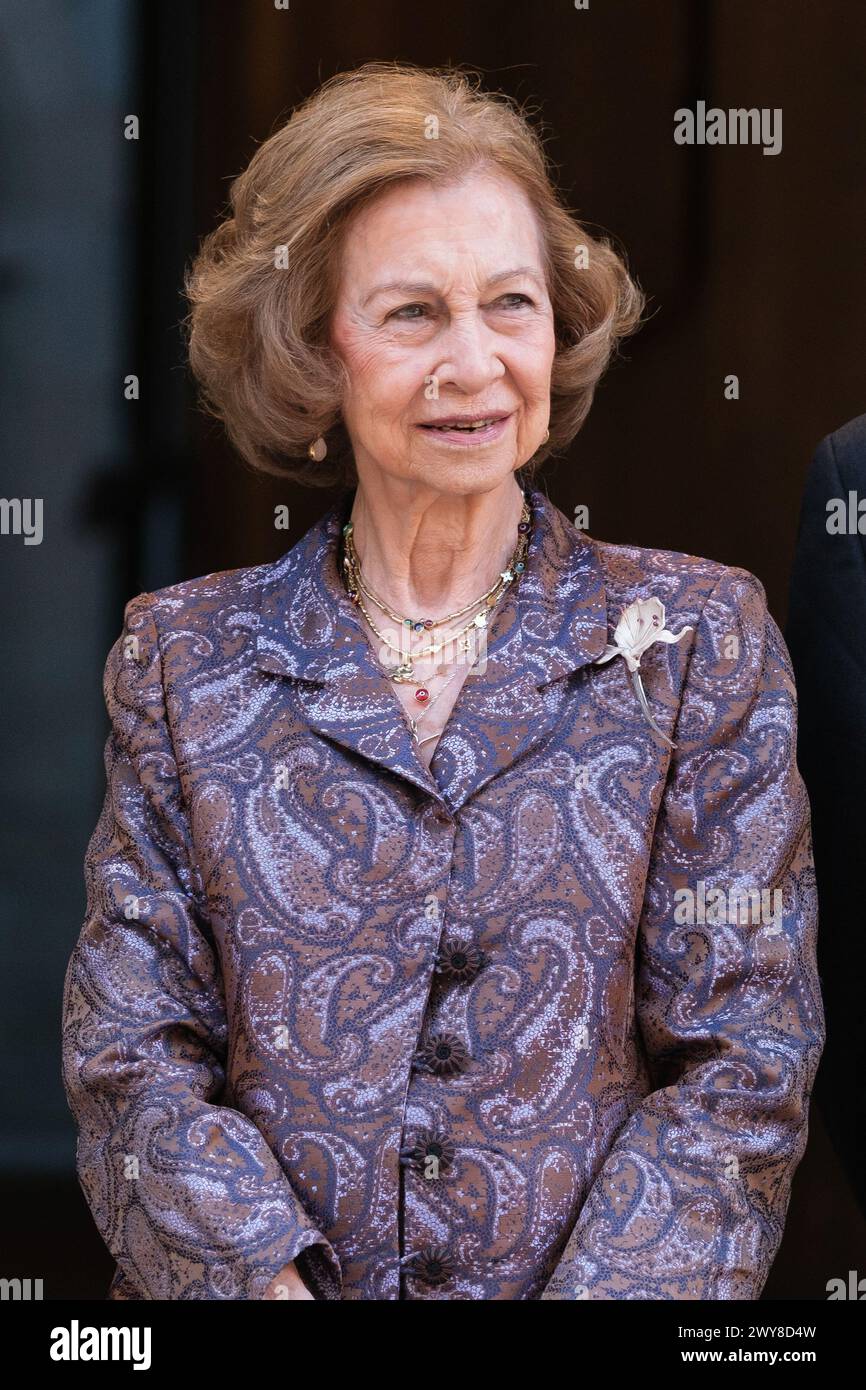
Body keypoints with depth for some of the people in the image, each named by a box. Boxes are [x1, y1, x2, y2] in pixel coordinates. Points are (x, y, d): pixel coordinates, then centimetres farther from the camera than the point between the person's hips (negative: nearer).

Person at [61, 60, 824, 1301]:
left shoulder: (698, 637, 5)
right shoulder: (183, 660, 8)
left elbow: (745, 1056, 1)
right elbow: (132, 1050, 4)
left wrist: (605, 1292, -12)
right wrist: (266, 1281, -12)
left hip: (606, 1280, -1)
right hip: (272, 1280, 1)